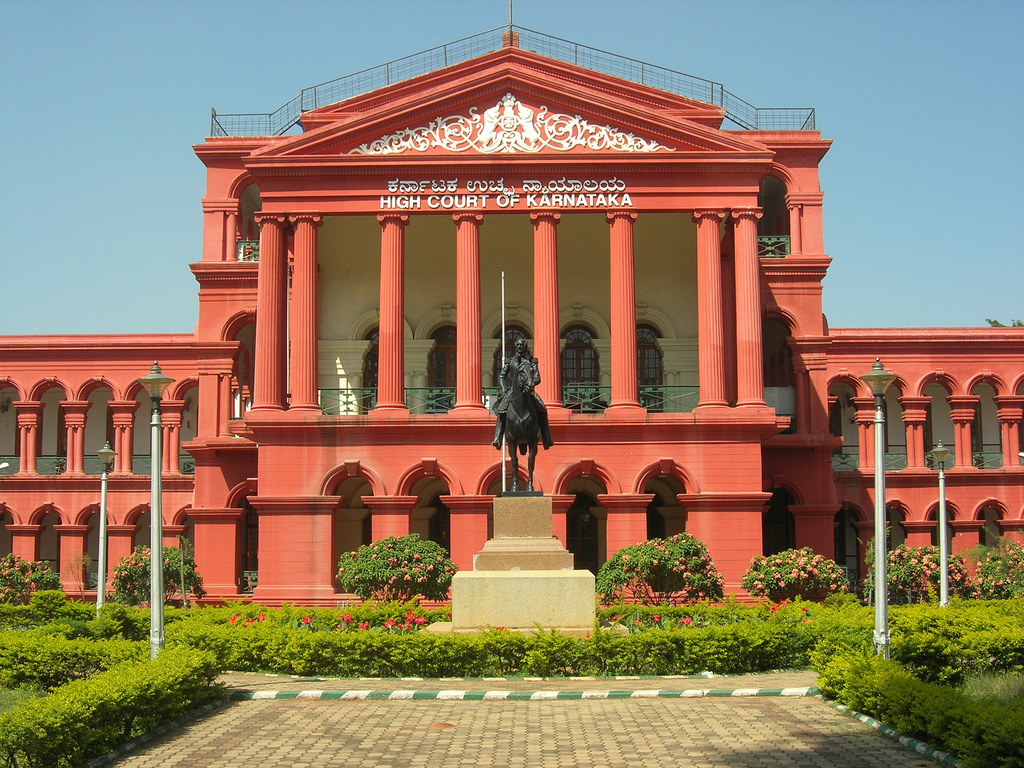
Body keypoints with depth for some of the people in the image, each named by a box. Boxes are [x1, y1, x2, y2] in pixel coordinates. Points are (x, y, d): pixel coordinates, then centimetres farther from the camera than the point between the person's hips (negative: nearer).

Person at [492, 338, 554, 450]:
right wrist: (504, 388, -7)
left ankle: (547, 440, -9)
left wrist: (531, 385, -21)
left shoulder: (531, 361, 7)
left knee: (542, 411, -15)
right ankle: (498, 439, -15)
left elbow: (537, 378, 0)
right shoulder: (510, 361, 10)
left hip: (528, 390, -1)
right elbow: (501, 376, 10)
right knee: (501, 408, -18)